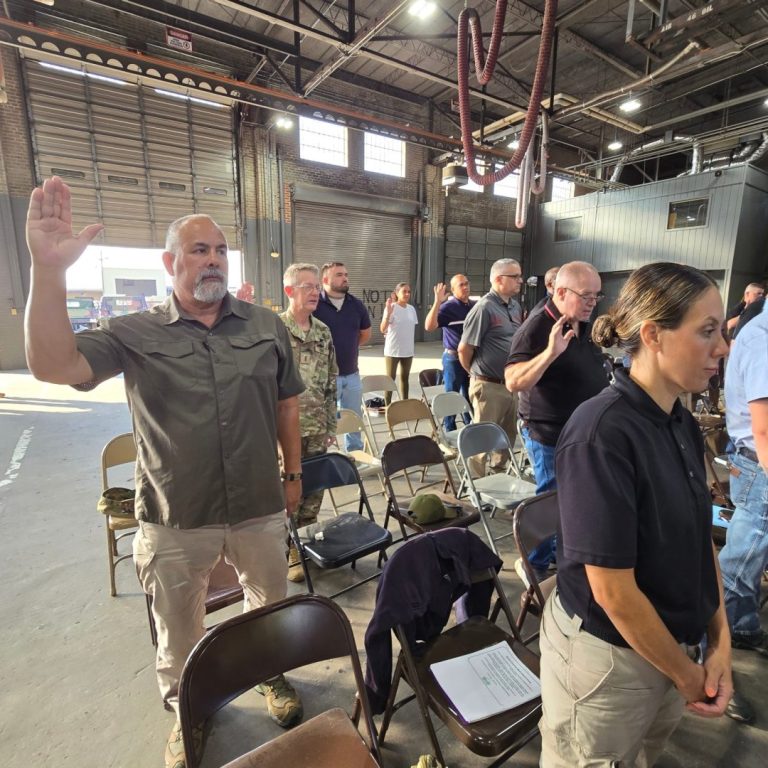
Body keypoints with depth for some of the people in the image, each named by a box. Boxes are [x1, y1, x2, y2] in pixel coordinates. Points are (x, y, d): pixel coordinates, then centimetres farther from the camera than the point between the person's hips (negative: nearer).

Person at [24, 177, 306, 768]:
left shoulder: (267, 326, -2)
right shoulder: (134, 334, -7)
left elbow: (286, 404, 4)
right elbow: (54, 367, -21)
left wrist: (294, 474, 6)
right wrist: (49, 269, -31)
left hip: (260, 508, 1)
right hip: (174, 520, 0)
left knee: (271, 606, 24)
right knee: (178, 632, 22)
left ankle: (274, 676, 54)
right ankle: (186, 711, 52)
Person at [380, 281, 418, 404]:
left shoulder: (411, 308, 6)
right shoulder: (391, 308, -12)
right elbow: (382, 329, -21)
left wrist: (413, 345, 13)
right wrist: (388, 314, -36)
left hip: (408, 350, 6)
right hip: (393, 350, -6)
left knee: (404, 378, 15)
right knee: (390, 379, 2)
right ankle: (387, 406, 10)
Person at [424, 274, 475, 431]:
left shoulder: (476, 306, 6)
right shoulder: (448, 307, -12)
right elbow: (429, 326, -27)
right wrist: (437, 302, -30)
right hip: (454, 358, -6)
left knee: (470, 397, 17)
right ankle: (450, 434, 18)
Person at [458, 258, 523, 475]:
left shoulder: (515, 306, 10)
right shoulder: (484, 308, -14)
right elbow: (464, 349, -13)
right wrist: (476, 373, 2)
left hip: (512, 385, 8)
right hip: (489, 386, -8)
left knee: (508, 436, 19)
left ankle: (499, 476, 38)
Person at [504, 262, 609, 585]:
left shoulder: (584, 324, 7)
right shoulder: (537, 327, -19)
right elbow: (513, 382, -31)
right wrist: (550, 351, -40)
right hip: (551, 436, -8)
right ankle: (534, 565, 28)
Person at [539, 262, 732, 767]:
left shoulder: (684, 425, -3)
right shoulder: (602, 435, -28)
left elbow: (701, 540, 6)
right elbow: (612, 590, -24)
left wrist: (720, 642, 1)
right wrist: (687, 676, -10)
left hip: (673, 645, 7)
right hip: (608, 654, -7)